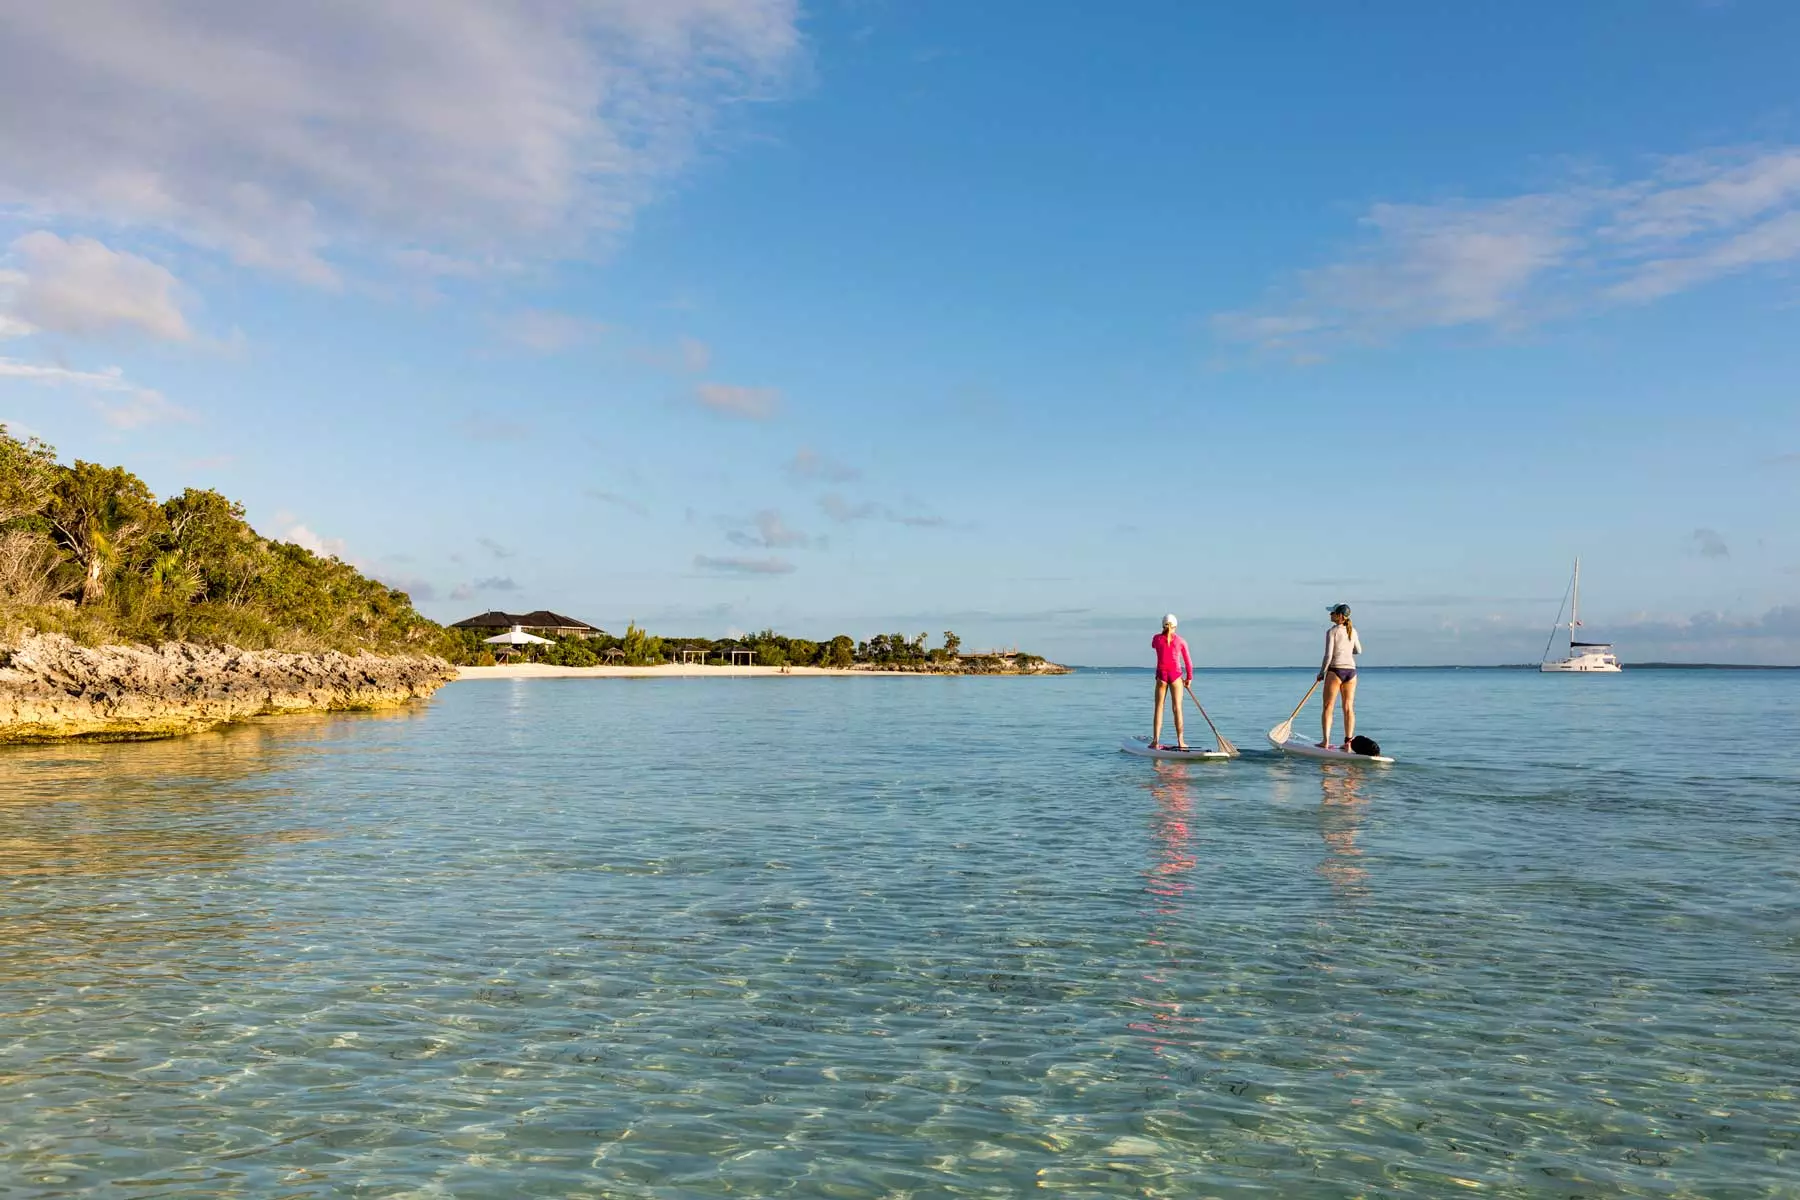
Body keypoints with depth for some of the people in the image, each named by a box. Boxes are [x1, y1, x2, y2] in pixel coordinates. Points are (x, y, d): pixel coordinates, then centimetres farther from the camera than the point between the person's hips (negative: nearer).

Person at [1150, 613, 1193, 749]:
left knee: (1159, 708, 3)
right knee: (1177, 708, 3)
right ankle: (1180, 742, 3)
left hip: (1161, 674, 0)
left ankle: (1156, 742, -1)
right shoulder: (1180, 640, 1)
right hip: (1176, 674, 0)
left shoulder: (1156, 639, 2)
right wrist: (1189, 677, 16)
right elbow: (1188, 661, 4)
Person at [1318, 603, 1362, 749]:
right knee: (1349, 708, 7)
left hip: (1335, 670, -5)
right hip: (1351, 670, 5)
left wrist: (1322, 672, -2)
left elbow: (1328, 655, -12)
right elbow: (1358, 650, 22)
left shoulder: (1332, 631, -9)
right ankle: (1348, 742, 4)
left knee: (1328, 707, 1)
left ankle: (1326, 741, -6)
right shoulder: (1352, 630, 9)